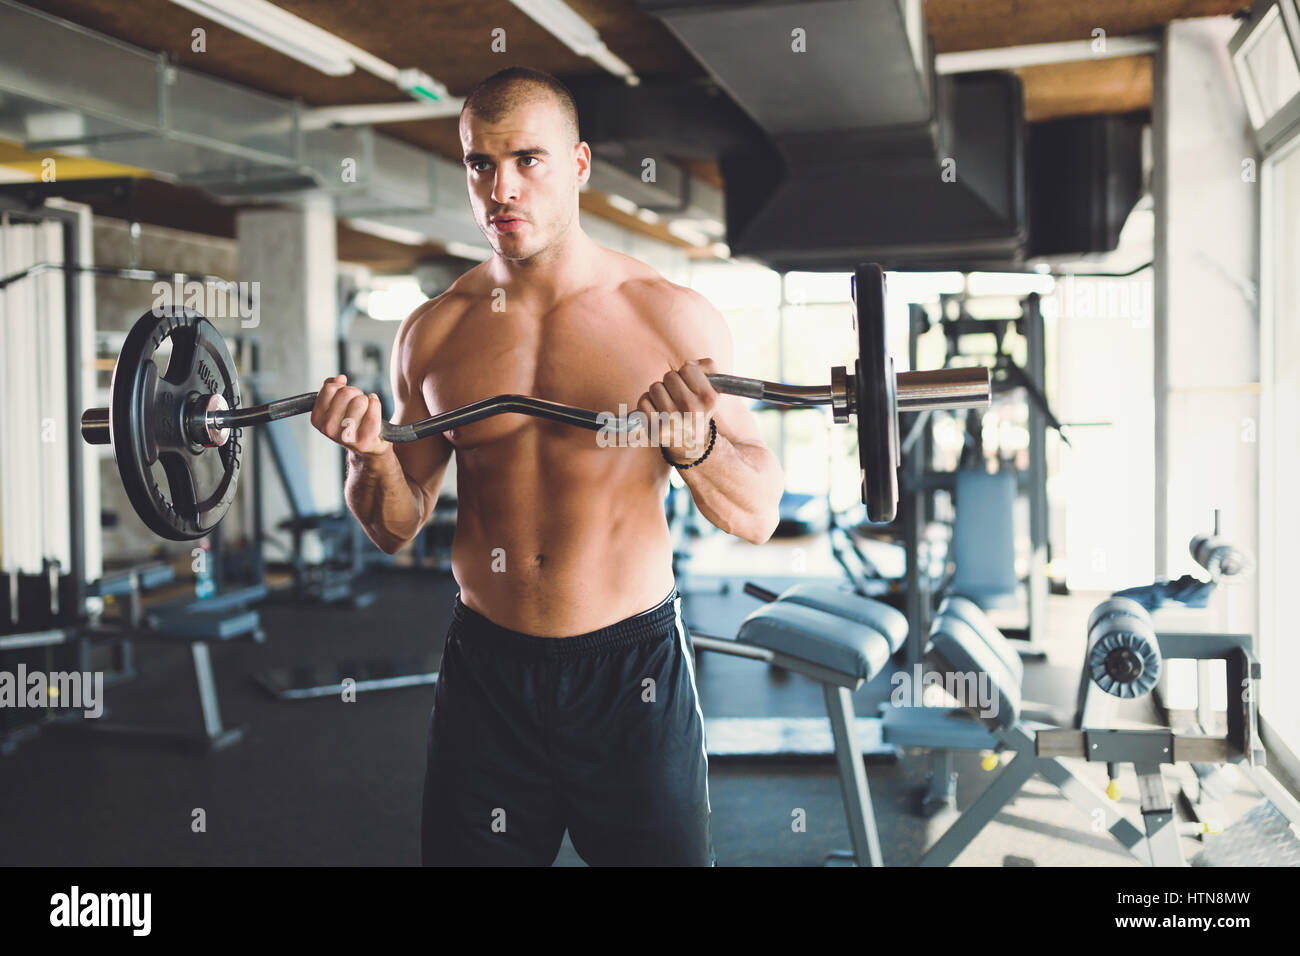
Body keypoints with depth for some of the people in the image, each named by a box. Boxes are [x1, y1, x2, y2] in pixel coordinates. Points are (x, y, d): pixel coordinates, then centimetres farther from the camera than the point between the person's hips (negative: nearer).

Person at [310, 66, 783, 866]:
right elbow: (396, 530, 8)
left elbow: (758, 517, -5)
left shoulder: (673, 318, -7)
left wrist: (692, 441, -24)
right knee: (462, 848, 14)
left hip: (633, 668, -2)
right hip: (487, 671, 2)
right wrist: (372, 455, -12)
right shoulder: (433, 334, 1)